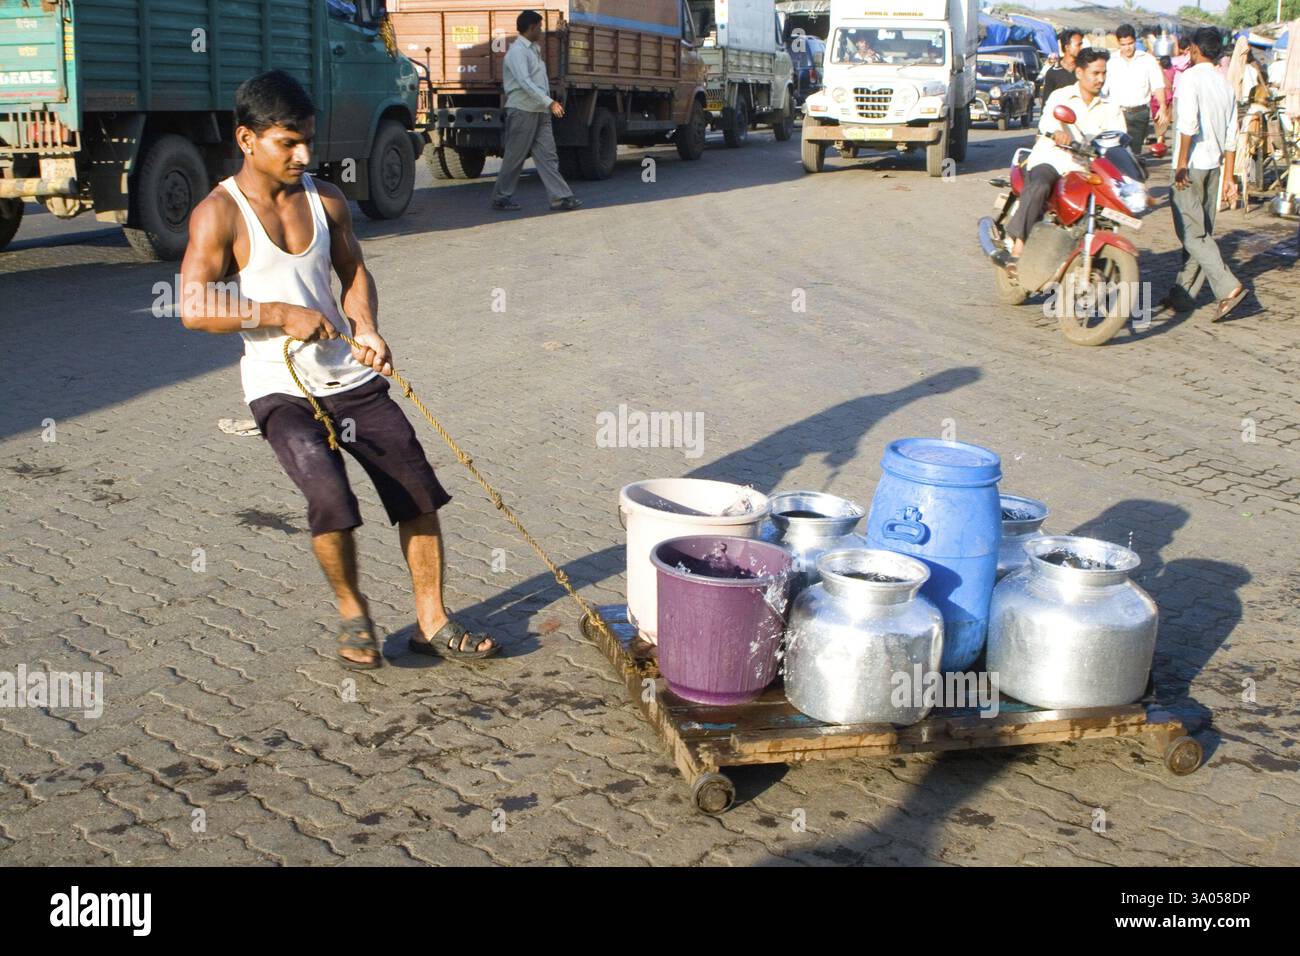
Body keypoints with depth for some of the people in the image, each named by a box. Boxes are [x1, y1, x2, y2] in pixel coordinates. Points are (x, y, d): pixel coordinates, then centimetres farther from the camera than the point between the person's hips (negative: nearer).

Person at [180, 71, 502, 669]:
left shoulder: (325, 200, 7)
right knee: (330, 497, -25)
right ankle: (353, 614, 3)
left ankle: (432, 623, 17)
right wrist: (281, 314, -17)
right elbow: (193, 309, -13)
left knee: (419, 493, 2)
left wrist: (366, 327, -3)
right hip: (279, 389, -5)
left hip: (352, 378, 5)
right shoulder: (219, 214, -8)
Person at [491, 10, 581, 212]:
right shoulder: (517, 51, -12)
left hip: (540, 112, 8)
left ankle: (560, 197, -3)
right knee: (515, 157, 0)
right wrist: (550, 102, -28)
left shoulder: (534, 50, 18)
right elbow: (525, 82, -23)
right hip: (523, 111, -8)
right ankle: (501, 198, 11)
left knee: (547, 156, 1)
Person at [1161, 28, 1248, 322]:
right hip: (1214, 164, 8)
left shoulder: (1190, 77, -10)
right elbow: (1231, 135, 13)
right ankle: (1182, 293, 19)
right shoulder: (1225, 84, 13)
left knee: (1191, 231, -7)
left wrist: (1182, 161, -17)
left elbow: (1189, 122, -23)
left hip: (1192, 164, -8)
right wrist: (1229, 176, 16)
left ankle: (1228, 288, -17)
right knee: (1201, 230, 12)